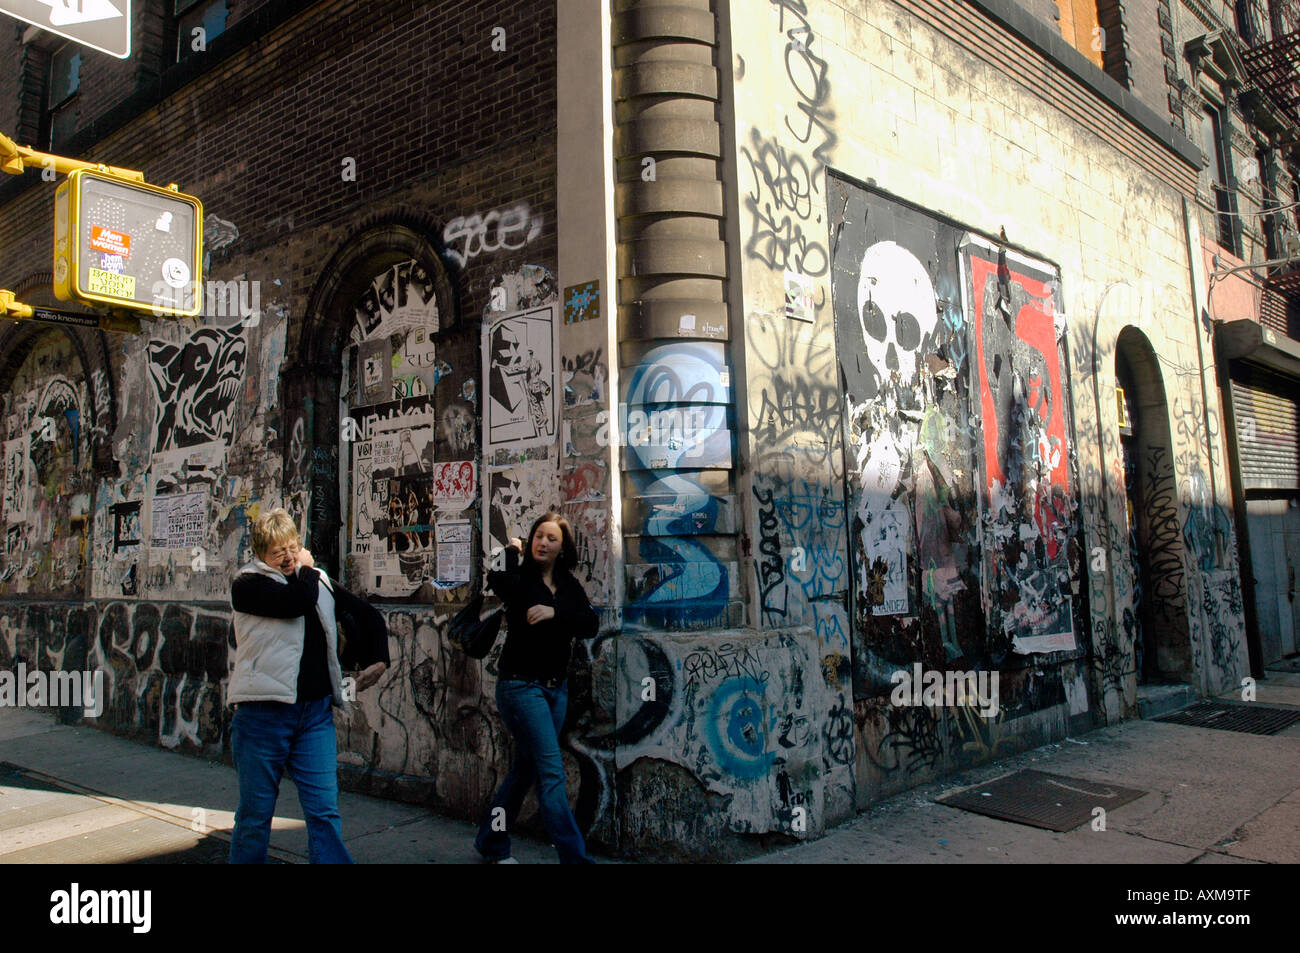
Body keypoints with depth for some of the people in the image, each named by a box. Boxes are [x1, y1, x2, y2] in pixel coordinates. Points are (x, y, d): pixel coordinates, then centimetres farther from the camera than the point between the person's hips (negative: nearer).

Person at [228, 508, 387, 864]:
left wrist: (379, 660, 8)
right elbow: (297, 601, -23)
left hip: (316, 712, 4)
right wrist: (306, 570, -3)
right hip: (263, 711, -4)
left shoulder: (320, 581, 13)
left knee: (325, 811, 0)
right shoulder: (248, 583, -4)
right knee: (255, 812, 8)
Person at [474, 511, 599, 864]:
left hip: (556, 687, 7)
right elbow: (499, 580, -31)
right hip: (521, 685, -6)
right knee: (552, 772, -10)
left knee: (526, 767, 16)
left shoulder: (569, 586, 7)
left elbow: (591, 624, -5)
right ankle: (574, 855, -7)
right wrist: (512, 552, -14)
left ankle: (491, 842, 34)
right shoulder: (521, 577, -7)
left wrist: (555, 612, -19)